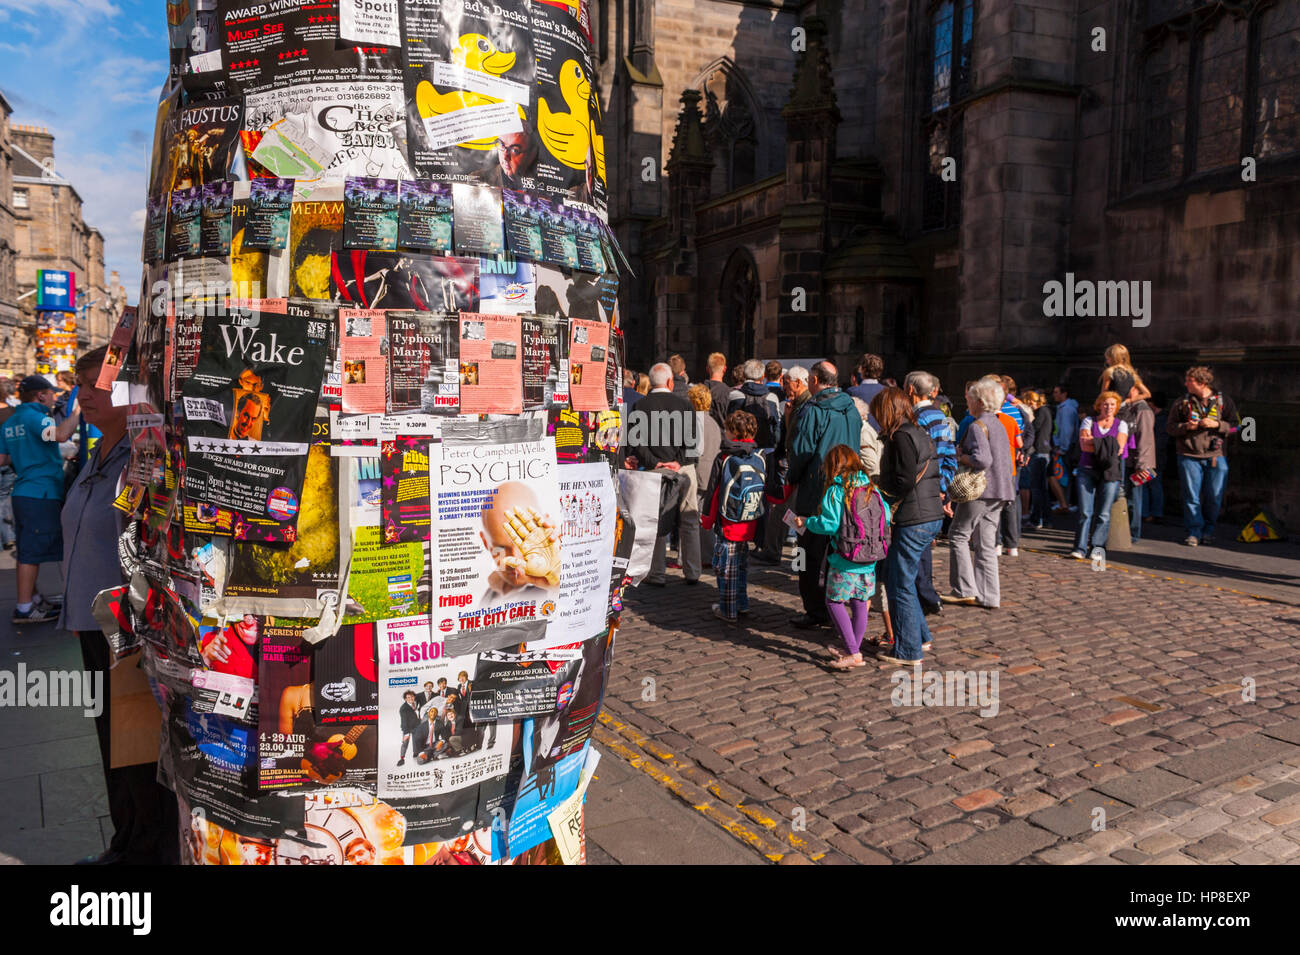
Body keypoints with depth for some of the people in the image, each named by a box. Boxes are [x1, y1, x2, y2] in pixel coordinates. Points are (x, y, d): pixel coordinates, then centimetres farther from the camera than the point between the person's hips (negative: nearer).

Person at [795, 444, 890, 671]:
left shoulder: (835, 491, -10)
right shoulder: (872, 489, 7)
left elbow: (829, 524, -15)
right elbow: (886, 517, 7)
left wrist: (806, 522, 1)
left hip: (845, 560, -6)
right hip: (870, 559, 6)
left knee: (834, 602, 3)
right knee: (860, 603, 15)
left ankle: (853, 653, -3)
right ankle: (854, 650, 26)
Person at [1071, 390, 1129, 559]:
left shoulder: (1121, 424, 11)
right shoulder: (1088, 422, 11)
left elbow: (1119, 448, -4)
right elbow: (1083, 445, -4)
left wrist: (1094, 442, -9)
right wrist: (1106, 446, -8)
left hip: (1110, 472, 0)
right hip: (1087, 470, 0)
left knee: (1104, 513, -4)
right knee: (1085, 512, -6)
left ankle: (1097, 547, 3)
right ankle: (1080, 548, -4)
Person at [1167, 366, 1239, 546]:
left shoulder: (1223, 401, 6)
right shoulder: (1182, 403, 8)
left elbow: (1236, 425, 6)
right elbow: (1169, 427, 9)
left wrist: (1217, 424, -11)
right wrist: (1185, 427, -10)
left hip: (1216, 456, 0)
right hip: (1189, 457, 0)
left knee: (1214, 497, 4)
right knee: (1191, 496, -1)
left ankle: (1208, 530, 21)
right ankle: (1194, 531, 7)